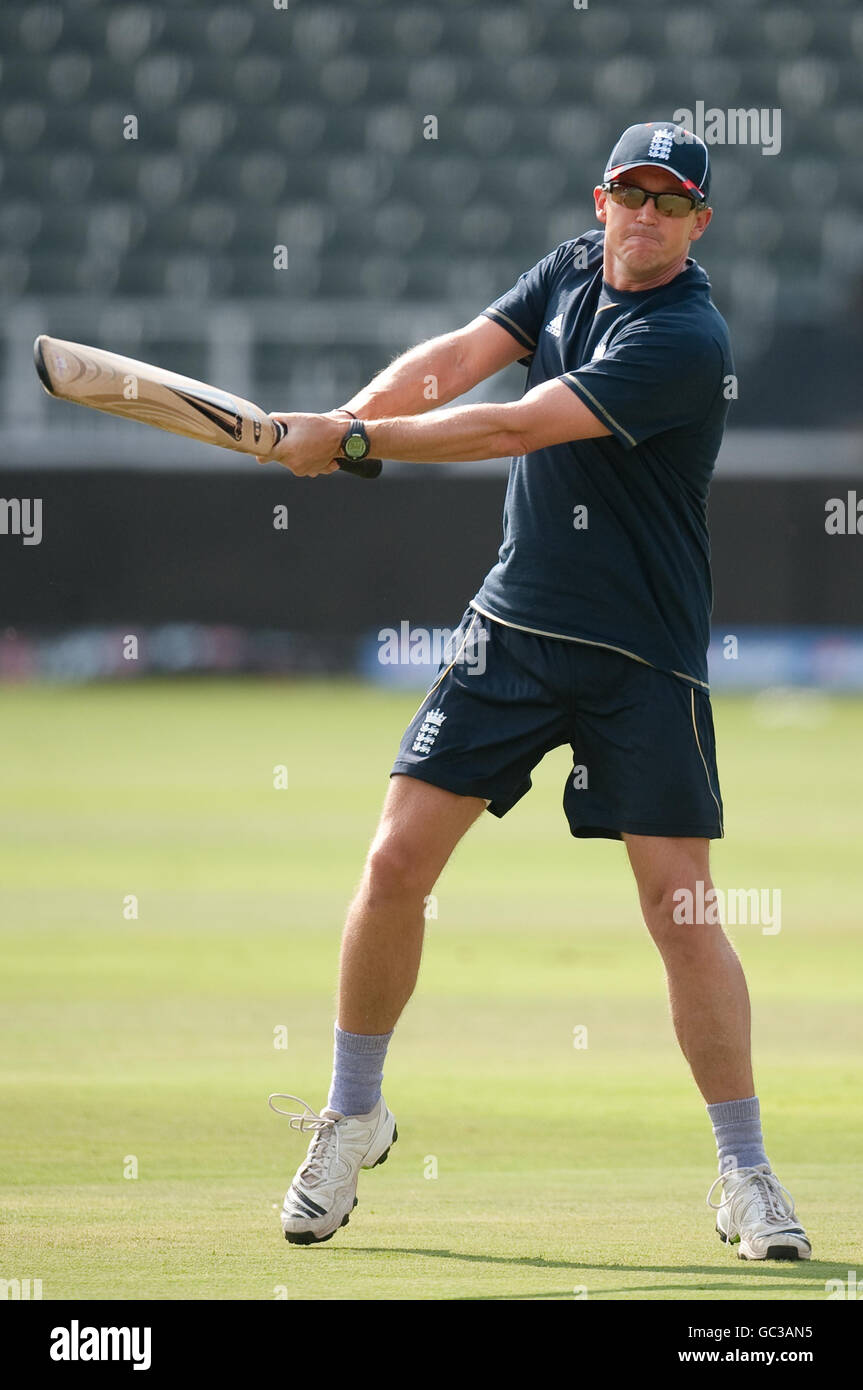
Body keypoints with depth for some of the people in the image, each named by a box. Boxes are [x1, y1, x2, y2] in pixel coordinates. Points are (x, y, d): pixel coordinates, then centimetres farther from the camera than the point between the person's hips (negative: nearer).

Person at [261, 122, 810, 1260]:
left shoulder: (687, 340, -19)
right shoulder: (573, 271, 6)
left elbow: (519, 427, -23)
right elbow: (462, 356, -4)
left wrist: (354, 443, -21)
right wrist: (346, 415, -22)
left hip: (642, 657, -5)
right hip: (515, 619, 5)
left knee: (680, 905, -8)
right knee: (398, 861, -2)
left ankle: (746, 1174, 3)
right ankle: (353, 1115, 15)